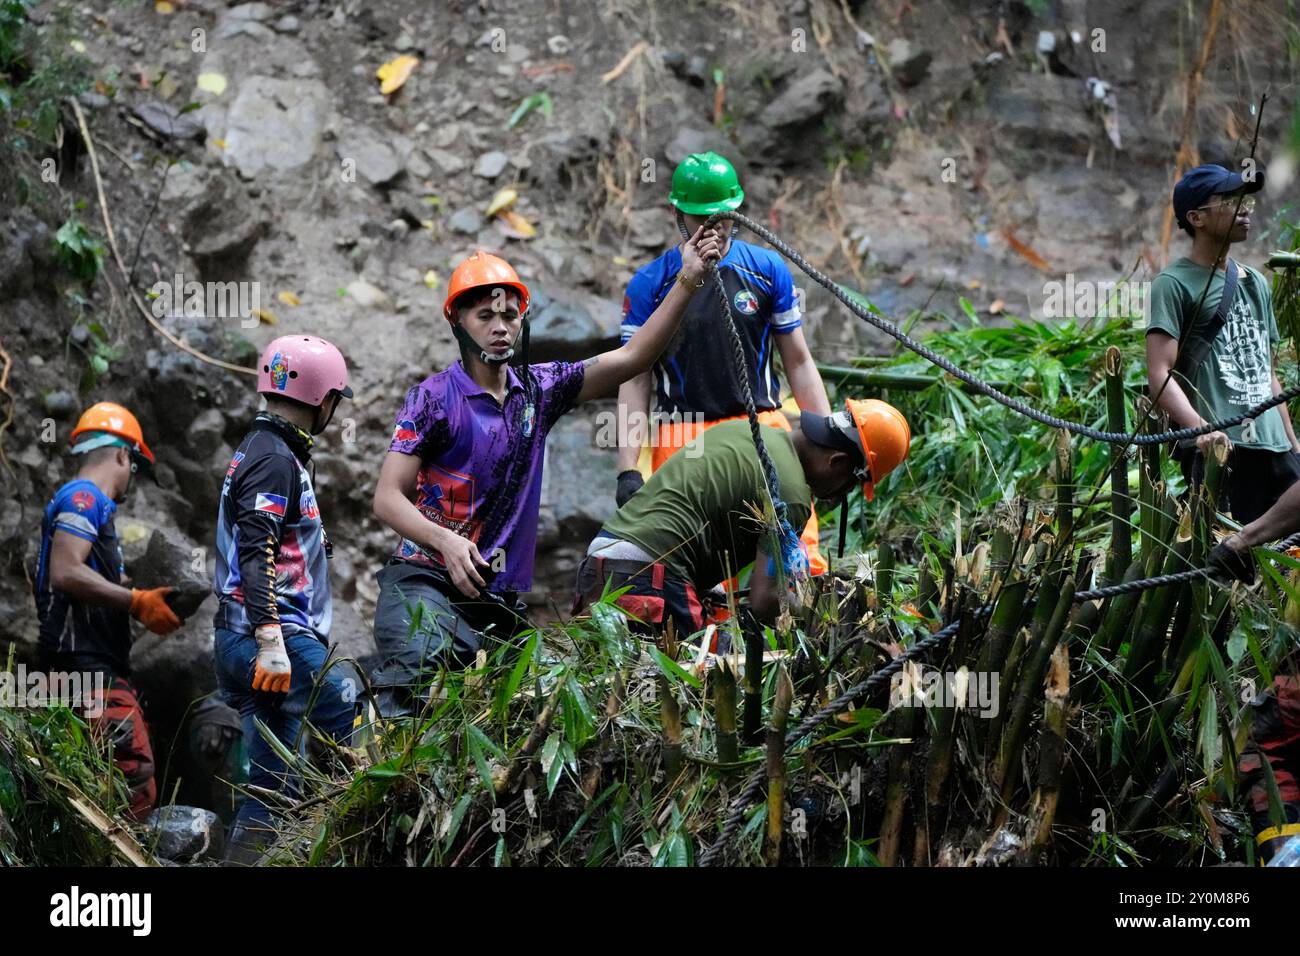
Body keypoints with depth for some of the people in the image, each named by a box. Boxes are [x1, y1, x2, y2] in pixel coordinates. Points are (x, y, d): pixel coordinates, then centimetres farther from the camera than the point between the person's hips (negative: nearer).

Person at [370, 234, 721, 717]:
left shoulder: (538, 390, 11)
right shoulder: (435, 399, -4)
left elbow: (630, 359, 6)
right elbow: (388, 498, -8)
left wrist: (687, 282, -4)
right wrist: (445, 541, -26)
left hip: (498, 601, 6)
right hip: (425, 583, -6)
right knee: (410, 701, -28)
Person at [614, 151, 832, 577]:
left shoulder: (768, 270, 9)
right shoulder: (649, 285, 5)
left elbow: (798, 362, 13)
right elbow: (634, 381, 5)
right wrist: (628, 470, -3)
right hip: (682, 442, -1)